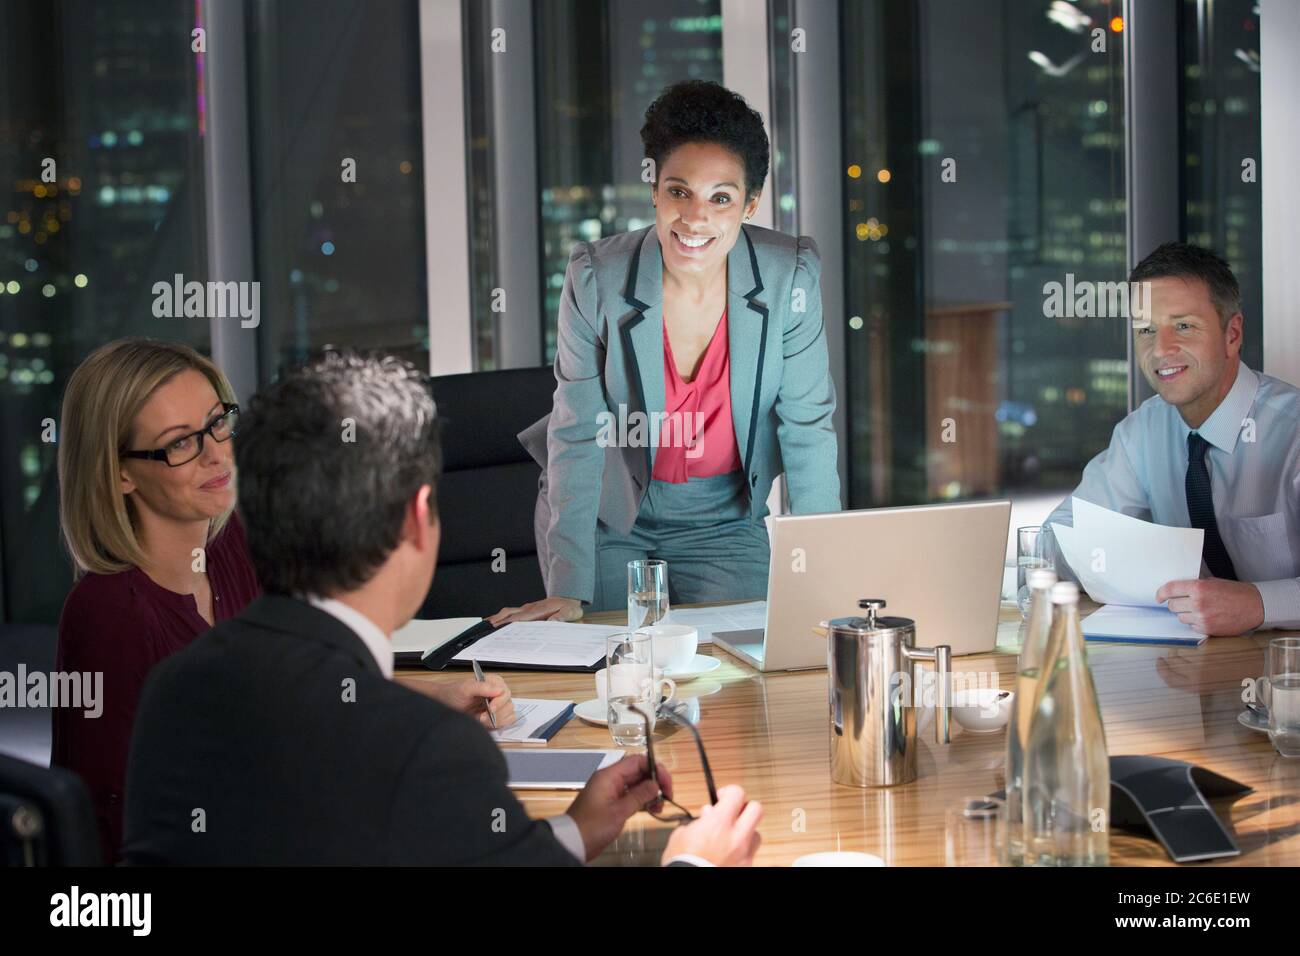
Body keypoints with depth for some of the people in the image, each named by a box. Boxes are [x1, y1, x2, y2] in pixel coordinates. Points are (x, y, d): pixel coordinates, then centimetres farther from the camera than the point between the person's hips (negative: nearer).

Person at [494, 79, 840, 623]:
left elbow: (808, 430, -10)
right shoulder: (597, 279, -20)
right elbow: (577, 435, -17)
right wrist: (568, 592, -22)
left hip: (723, 522, 1)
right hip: (605, 516, -1)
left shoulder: (791, 277, -18)